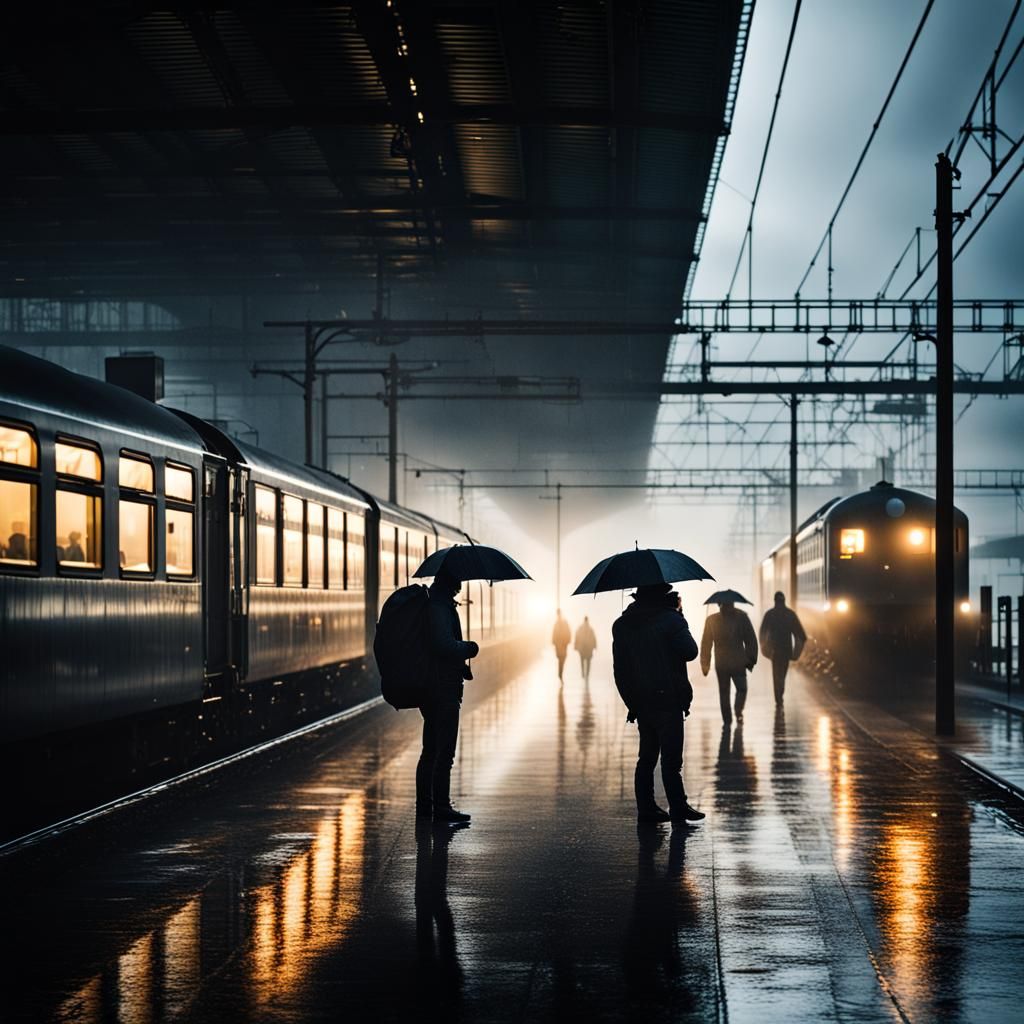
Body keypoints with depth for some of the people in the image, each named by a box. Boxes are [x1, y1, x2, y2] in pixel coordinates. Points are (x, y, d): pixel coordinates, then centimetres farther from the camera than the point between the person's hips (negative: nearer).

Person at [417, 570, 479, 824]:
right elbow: (445, 645, -25)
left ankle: (424, 805, 19)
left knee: (430, 749, 15)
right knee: (444, 751, -5)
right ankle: (441, 807, -3)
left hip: (428, 686, 10)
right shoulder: (440, 605, -17)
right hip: (443, 688, -10)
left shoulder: (428, 601, 15)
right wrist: (470, 648, -8)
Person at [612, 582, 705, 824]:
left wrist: (631, 700, 14)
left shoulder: (622, 625, 9)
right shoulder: (670, 619, -10)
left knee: (647, 756, 11)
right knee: (671, 758, -2)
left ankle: (646, 807, 11)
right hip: (667, 699, -6)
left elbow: (619, 668, 9)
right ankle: (678, 807, 1)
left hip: (640, 702, 6)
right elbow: (690, 652, -6)